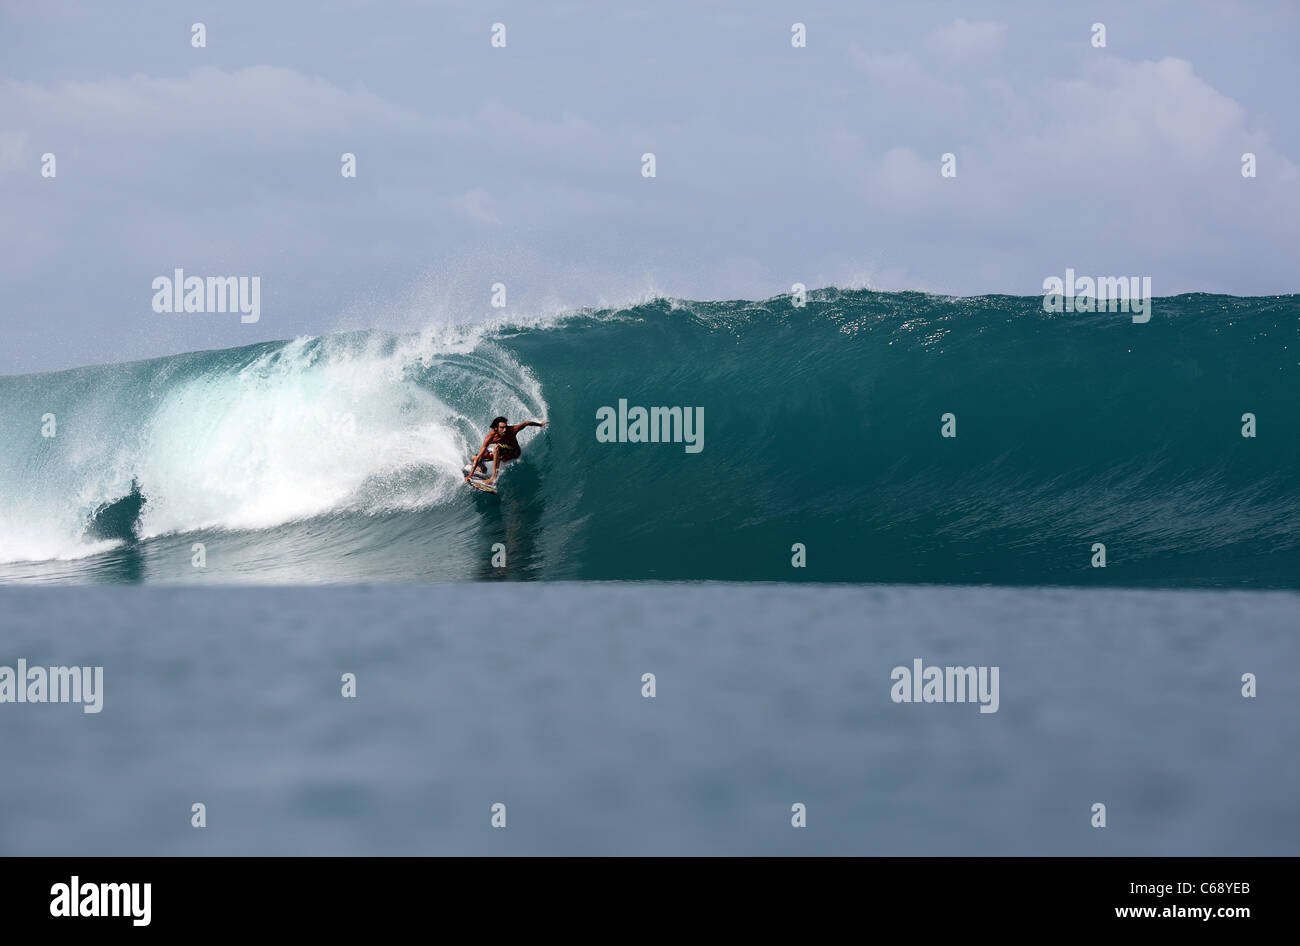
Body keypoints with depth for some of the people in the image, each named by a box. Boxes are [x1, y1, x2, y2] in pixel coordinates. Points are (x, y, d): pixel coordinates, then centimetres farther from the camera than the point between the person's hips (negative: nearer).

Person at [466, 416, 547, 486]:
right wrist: (470, 475, -38)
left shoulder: (512, 430, -34)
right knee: (475, 459, -7)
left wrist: (540, 424, 6)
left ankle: (494, 478, -39)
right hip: (502, 453, 3)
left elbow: (526, 423, -14)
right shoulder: (490, 437, -31)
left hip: (514, 453, -3)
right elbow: (479, 457, -32)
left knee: (497, 448, -35)